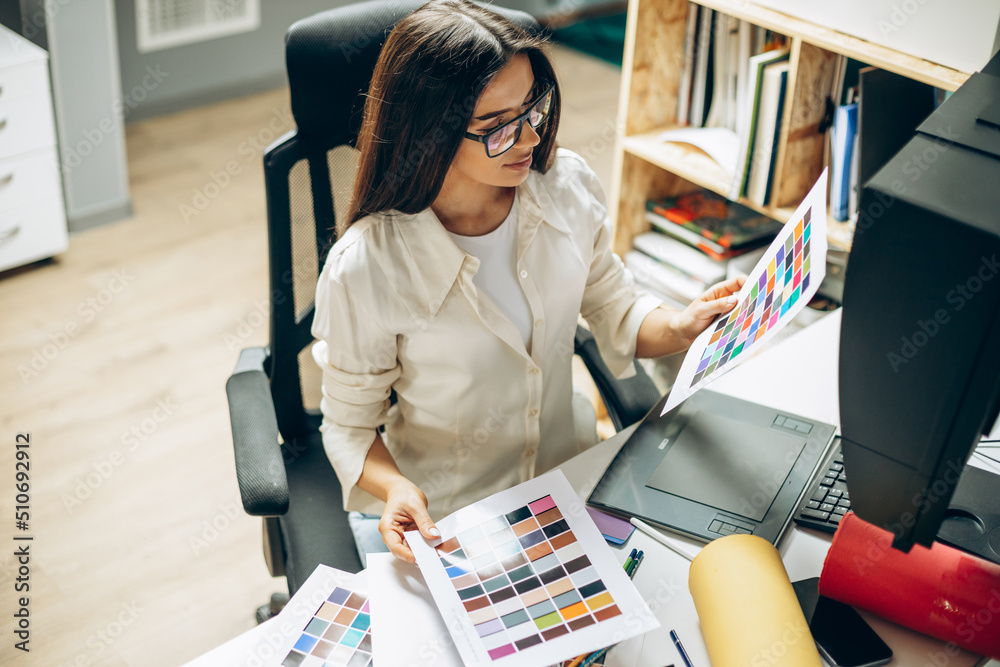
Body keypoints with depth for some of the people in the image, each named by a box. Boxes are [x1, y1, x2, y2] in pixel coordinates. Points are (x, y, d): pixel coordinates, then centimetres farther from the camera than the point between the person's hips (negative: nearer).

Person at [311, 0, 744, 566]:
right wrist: (396, 490, -30)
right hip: (432, 510, -3)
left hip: (567, 469, 4)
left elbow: (617, 314, 5)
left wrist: (684, 327, -16)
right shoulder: (365, 269, -24)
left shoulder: (568, 186, -10)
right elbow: (351, 428, -10)